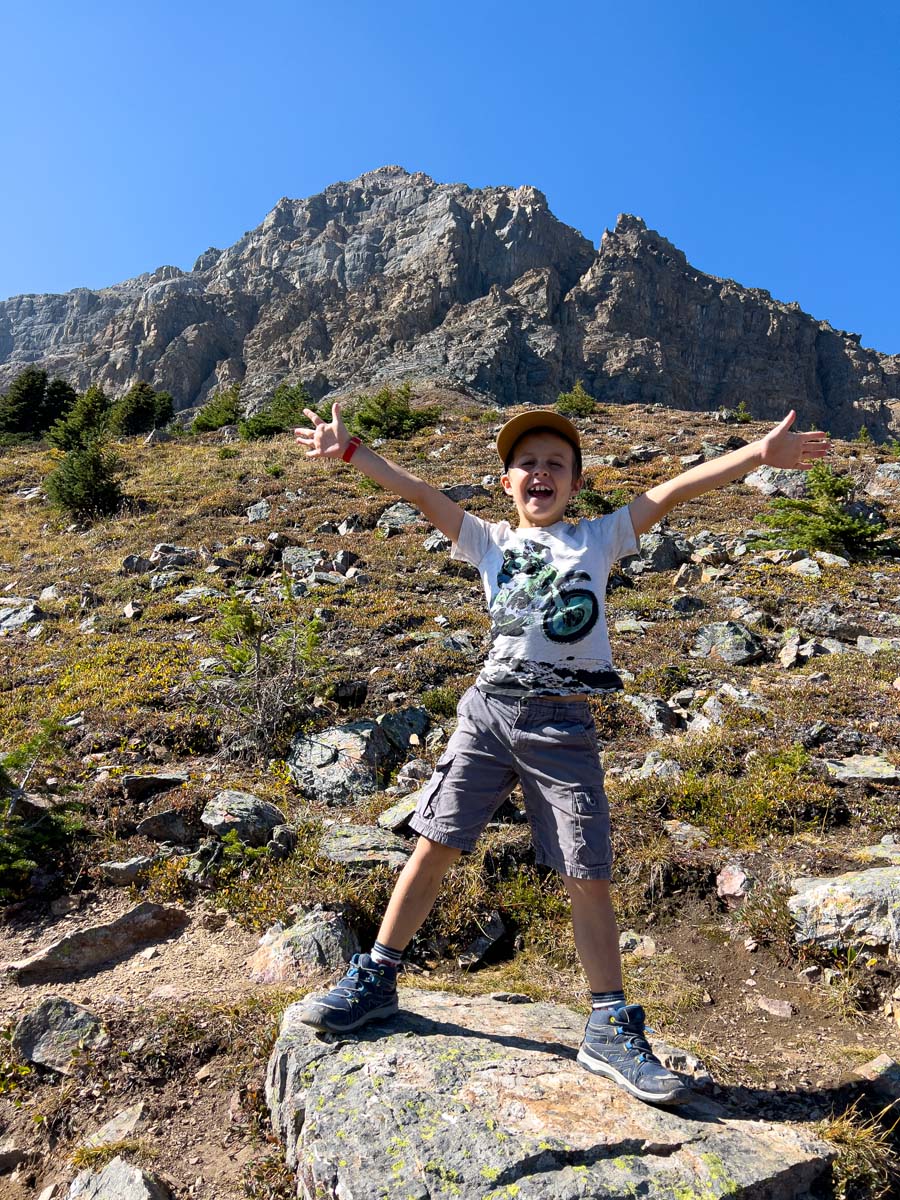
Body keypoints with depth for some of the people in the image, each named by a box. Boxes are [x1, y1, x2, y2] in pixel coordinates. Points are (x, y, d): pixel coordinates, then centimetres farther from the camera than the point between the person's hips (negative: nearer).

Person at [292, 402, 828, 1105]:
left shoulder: (600, 539, 10)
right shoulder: (491, 542, 12)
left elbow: (673, 491, 3)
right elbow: (418, 492, 9)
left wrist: (759, 454, -3)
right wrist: (350, 450, 5)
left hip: (563, 724, -1)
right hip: (489, 710, 1)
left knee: (589, 876, 2)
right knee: (435, 845, 3)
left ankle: (611, 1029, 17)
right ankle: (375, 979, 21)